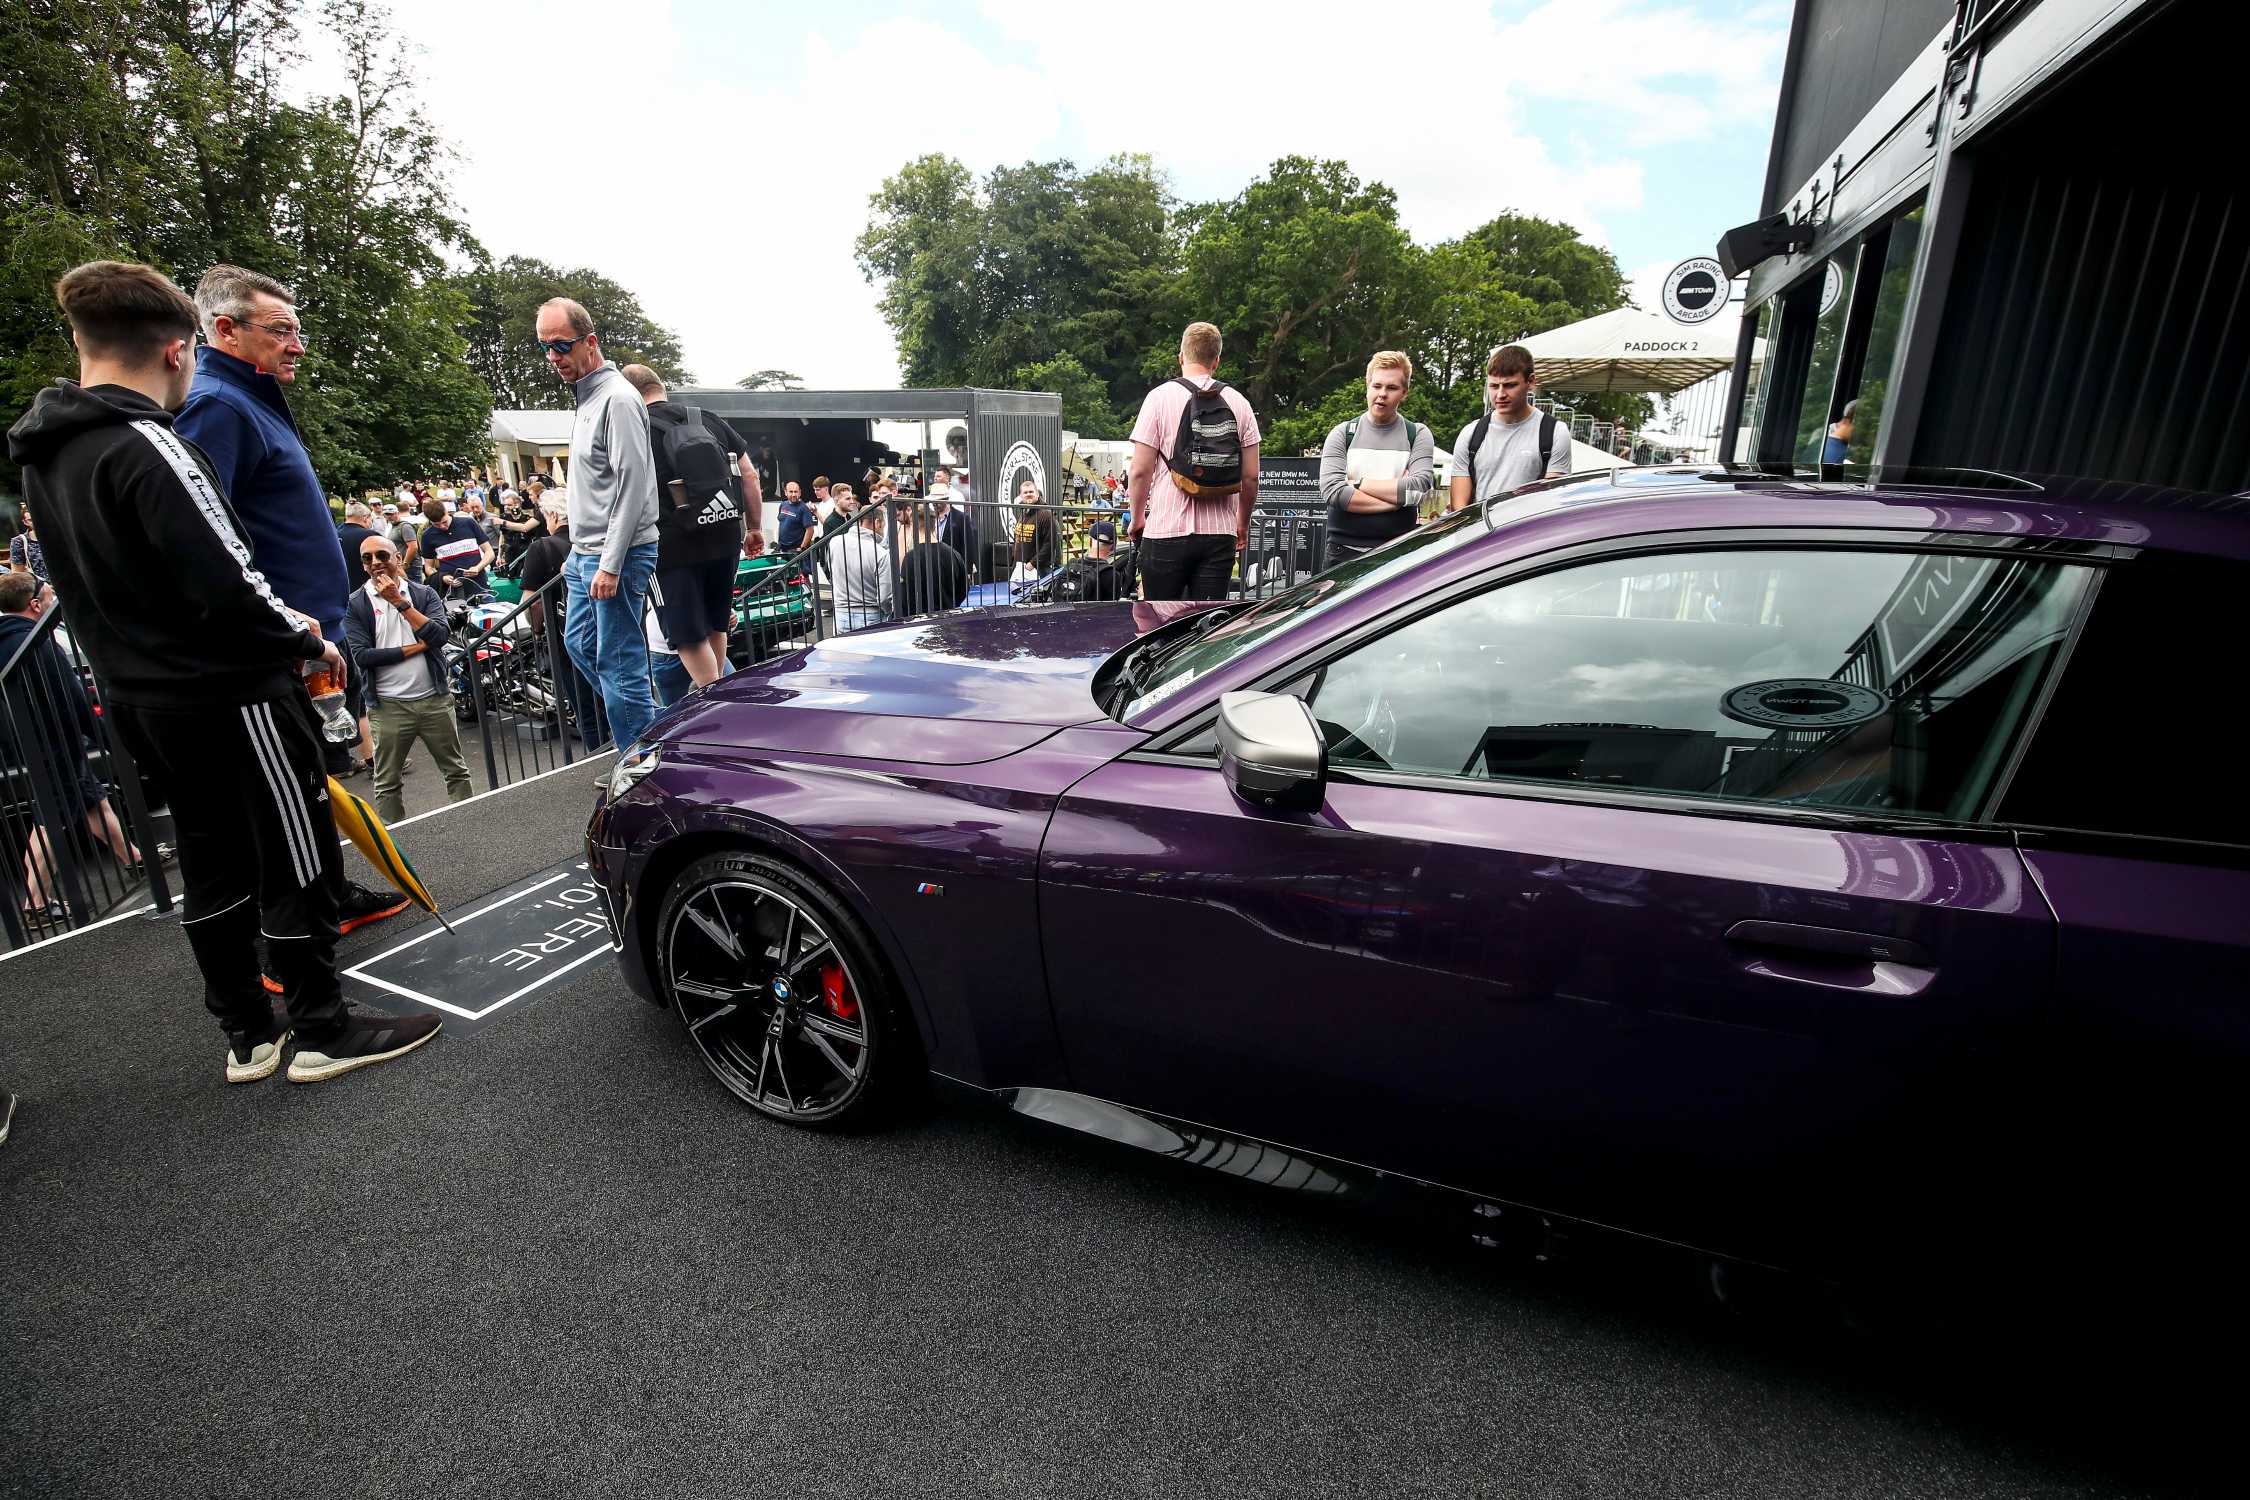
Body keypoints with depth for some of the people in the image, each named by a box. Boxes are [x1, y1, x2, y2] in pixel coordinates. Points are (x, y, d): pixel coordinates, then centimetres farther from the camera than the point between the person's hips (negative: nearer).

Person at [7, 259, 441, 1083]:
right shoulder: (145, 444, -19)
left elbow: (113, 580, 16)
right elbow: (227, 585, -24)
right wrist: (307, 641, -7)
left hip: (140, 699, 9)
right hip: (227, 695, -9)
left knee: (213, 865, 16)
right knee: (297, 862, 2)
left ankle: (247, 1034, 27)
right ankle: (324, 1033, 12)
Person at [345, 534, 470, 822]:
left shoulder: (424, 593, 3)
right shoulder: (355, 605, 0)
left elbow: (441, 636, -12)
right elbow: (361, 656, -10)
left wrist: (400, 602, -14)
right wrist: (414, 648, -12)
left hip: (434, 698, 1)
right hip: (389, 706, -1)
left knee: (456, 771, 10)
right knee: (387, 784, 6)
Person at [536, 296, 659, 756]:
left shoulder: (617, 399, -13)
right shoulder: (587, 398, 17)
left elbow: (632, 485, -20)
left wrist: (611, 564, -23)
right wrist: (576, 551, 22)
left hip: (616, 555, -11)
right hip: (586, 554, 11)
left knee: (620, 664, -7)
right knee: (581, 643, 19)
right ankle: (650, 722, 28)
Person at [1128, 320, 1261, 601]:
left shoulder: (1160, 397, -2)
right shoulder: (1238, 402, 6)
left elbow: (1141, 470, -6)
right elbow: (1250, 476, 5)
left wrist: (1136, 518, 9)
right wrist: (1243, 523, 20)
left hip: (1167, 528, -2)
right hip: (1220, 531, 2)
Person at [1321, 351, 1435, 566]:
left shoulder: (1418, 434, 8)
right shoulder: (1342, 433, 7)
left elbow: (1420, 487, -9)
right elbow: (1332, 491, -9)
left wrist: (1358, 483, -8)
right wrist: (1398, 493, -9)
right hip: (1344, 551, 0)